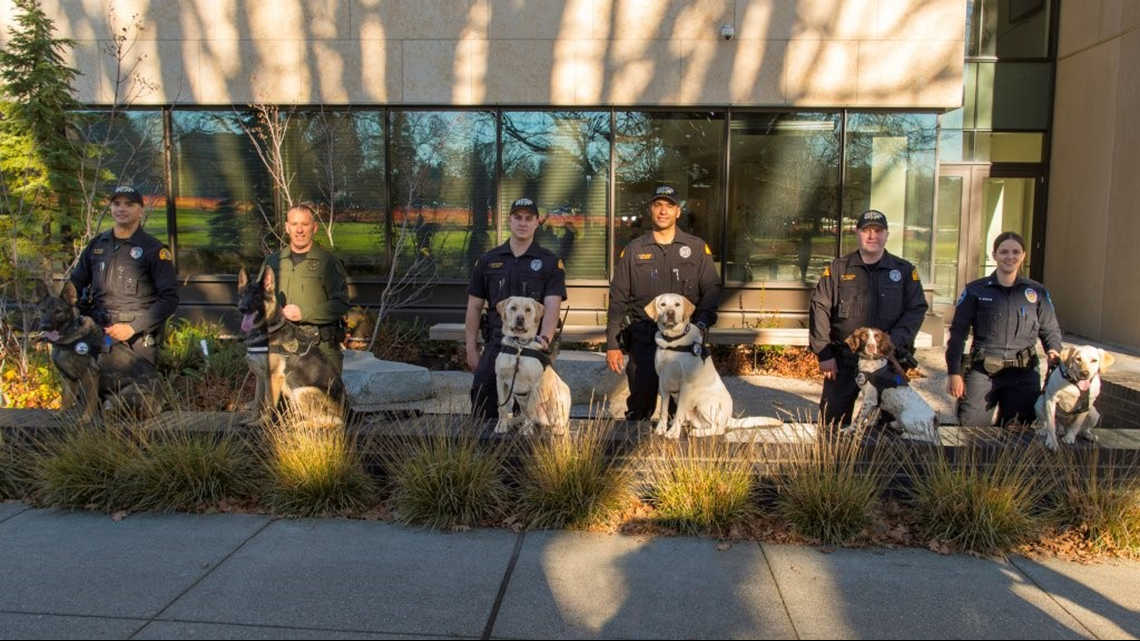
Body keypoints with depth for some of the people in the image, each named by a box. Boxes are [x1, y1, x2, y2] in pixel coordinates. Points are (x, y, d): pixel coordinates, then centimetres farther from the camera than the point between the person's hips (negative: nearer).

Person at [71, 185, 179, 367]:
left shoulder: (154, 249, 0)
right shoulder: (97, 244, 15)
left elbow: (169, 298, -6)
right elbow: (75, 284, 24)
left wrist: (133, 327, -13)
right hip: (97, 335, 4)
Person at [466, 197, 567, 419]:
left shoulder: (550, 263, 2)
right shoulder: (488, 261, 9)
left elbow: (552, 306, -10)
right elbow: (474, 308, 11)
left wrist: (544, 338, -28)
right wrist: (471, 349, 5)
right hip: (496, 344, 2)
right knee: (483, 409, -1)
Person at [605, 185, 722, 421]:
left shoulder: (697, 248, 9)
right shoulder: (633, 250, 9)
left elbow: (712, 288, 7)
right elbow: (618, 298, 8)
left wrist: (702, 322, -11)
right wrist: (612, 343, 2)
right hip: (643, 341, 0)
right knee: (639, 408, 2)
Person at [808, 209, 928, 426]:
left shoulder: (904, 270, 6)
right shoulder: (838, 268, 5)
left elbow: (917, 309, 1)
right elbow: (820, 308, 1)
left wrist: (893, 341, -15)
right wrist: (824, 353, -6)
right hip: (843, 359, 0)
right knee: (832, 418, 1)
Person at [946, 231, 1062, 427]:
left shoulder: (1037, 292, 7)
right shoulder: (975, 290, 1)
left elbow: (1050, 329, 14)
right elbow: (958, 332, 0)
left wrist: (1054, 350, -7)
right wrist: (954, 372, -4)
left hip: (1024, 374, 2)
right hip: (981, 372, -2)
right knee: (970, 427, -1)